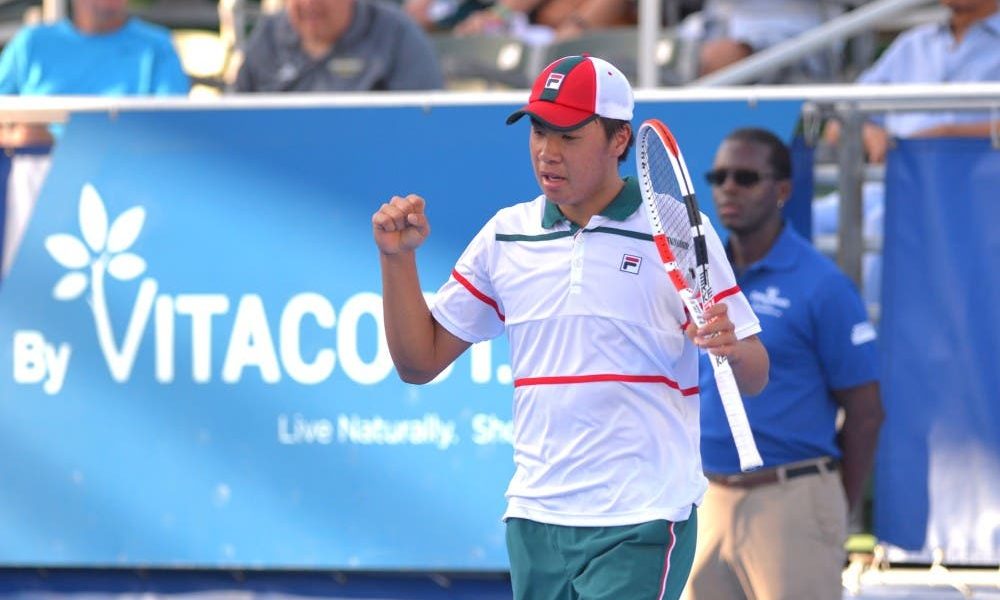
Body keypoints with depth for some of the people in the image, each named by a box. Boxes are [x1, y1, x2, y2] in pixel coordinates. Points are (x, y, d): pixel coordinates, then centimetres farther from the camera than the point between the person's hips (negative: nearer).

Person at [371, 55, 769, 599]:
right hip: (535, 519, 5)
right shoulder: (505, 236, 9)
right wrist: (398, 257, -1)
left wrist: (731, 347, -24)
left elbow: (754, 378, -1)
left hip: (639, 526, -5)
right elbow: (419, 361, 12)